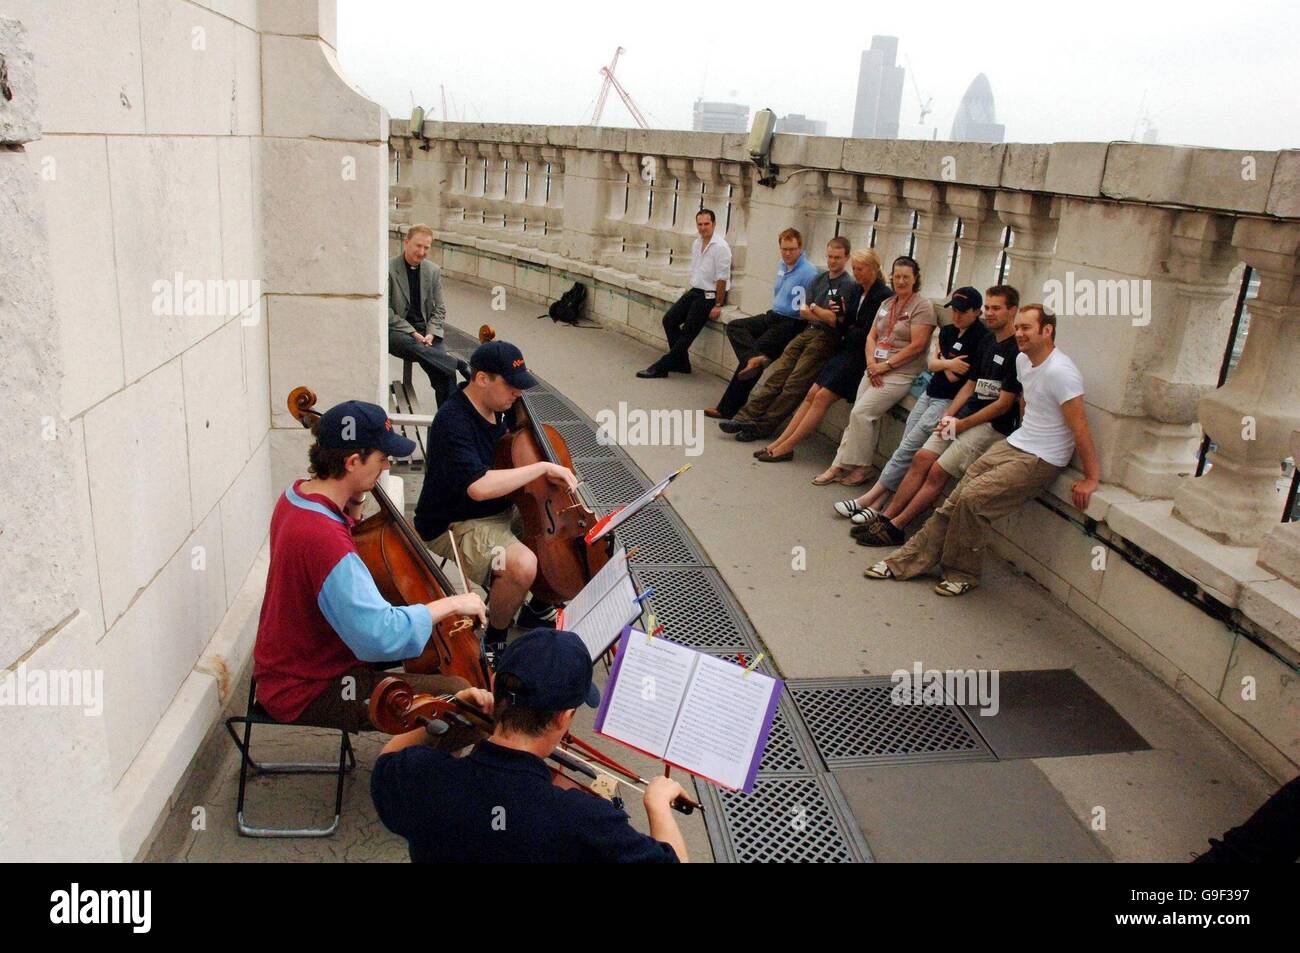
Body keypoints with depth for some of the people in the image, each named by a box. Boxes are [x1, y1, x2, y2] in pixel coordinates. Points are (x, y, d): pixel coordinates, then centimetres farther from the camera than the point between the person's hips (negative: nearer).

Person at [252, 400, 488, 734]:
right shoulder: (322, 537, -33)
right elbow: (379, 636, -40)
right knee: (461, 697, -17)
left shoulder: (299, 494, -3)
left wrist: (355, 501, 0)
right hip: (307, 693, -10)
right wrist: (450, 604, -28)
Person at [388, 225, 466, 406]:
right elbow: (385, 310, -6)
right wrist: (412, 333, -15)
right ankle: (457, 363, -32)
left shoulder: (433, 271, 10)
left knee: (445, 373, -21)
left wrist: (431, 333, -7)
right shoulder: (388, 269, -4)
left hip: (424, 332, 4)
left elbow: (439, 309, 13)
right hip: (396, 332, -4)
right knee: (414, 347, -39)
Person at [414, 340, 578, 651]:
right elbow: (478, 486, -40)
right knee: (522, 564, -33)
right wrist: (543, 467, -33)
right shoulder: (453, 422, -27)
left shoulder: (497, 406, 0)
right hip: (455, 525, -9)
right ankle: (495, 640, -5)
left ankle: (540, 608, 25)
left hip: (501, 509, 9)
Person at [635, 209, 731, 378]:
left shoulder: (720, 247, -15)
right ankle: (681, 363, 7)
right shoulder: (696, 244, 10)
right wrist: (690, 290, 12)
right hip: (695, 291, 9)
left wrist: (717, 305, -17)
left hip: (709, 295, -8)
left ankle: (661, 367, -6)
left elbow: (722, 279, -17)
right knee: (669, 320, 1)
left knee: (688, 332, -9)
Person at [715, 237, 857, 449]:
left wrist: (813, 309, -1)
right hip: (806, 333, 6)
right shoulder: (818, 279, 17)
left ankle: (762, 426, -16)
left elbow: (836, 321, -12)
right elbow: (803, 312, 9)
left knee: (794, 384, -15)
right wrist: (825, 314, -7)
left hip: (826, 338, -6)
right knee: (777, 375, -7)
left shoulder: (848, 285, -5)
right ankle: (746, 415, -12)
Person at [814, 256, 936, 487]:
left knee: (861, 413, -19)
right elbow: (871, 336, 14)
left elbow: (917, 345, -13)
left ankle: (860, 469, -8)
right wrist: (872, 362, -6)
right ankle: (839, 465, -11)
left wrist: (885, 365, -14)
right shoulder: (886, 304, 18)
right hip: (876, 370, 6)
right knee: (859, 415, -10)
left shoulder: (922, 305, -4)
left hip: (901, 373, -6)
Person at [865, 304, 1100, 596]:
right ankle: (907, 562, 2)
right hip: (1013, 444, 8)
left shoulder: (1059, 372, -21)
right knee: (954, 501, -2)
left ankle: (963, 573, -2)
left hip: (1041, 460, -8)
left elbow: (1079, 427, -20)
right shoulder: (1023, 360, 6)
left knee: (972, 499, -21)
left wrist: (1090, 478, -17)